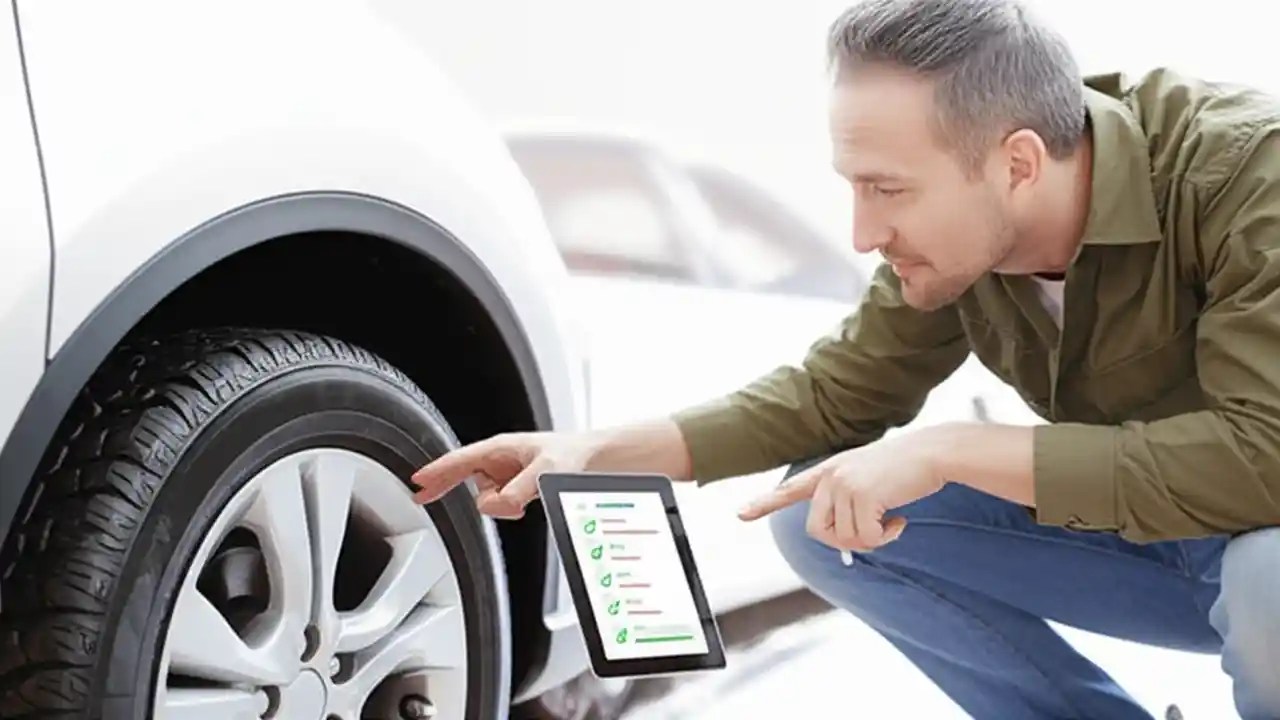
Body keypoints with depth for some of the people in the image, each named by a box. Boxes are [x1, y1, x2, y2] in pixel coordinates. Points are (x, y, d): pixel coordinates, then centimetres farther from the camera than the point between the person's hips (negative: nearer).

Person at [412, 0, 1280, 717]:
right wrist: (598, 451, -12)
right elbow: (834, 393, -1)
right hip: (1135, 530, 5)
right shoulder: (955, 226, -13)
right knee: (821, 514, -8)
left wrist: (950, 449, -38)